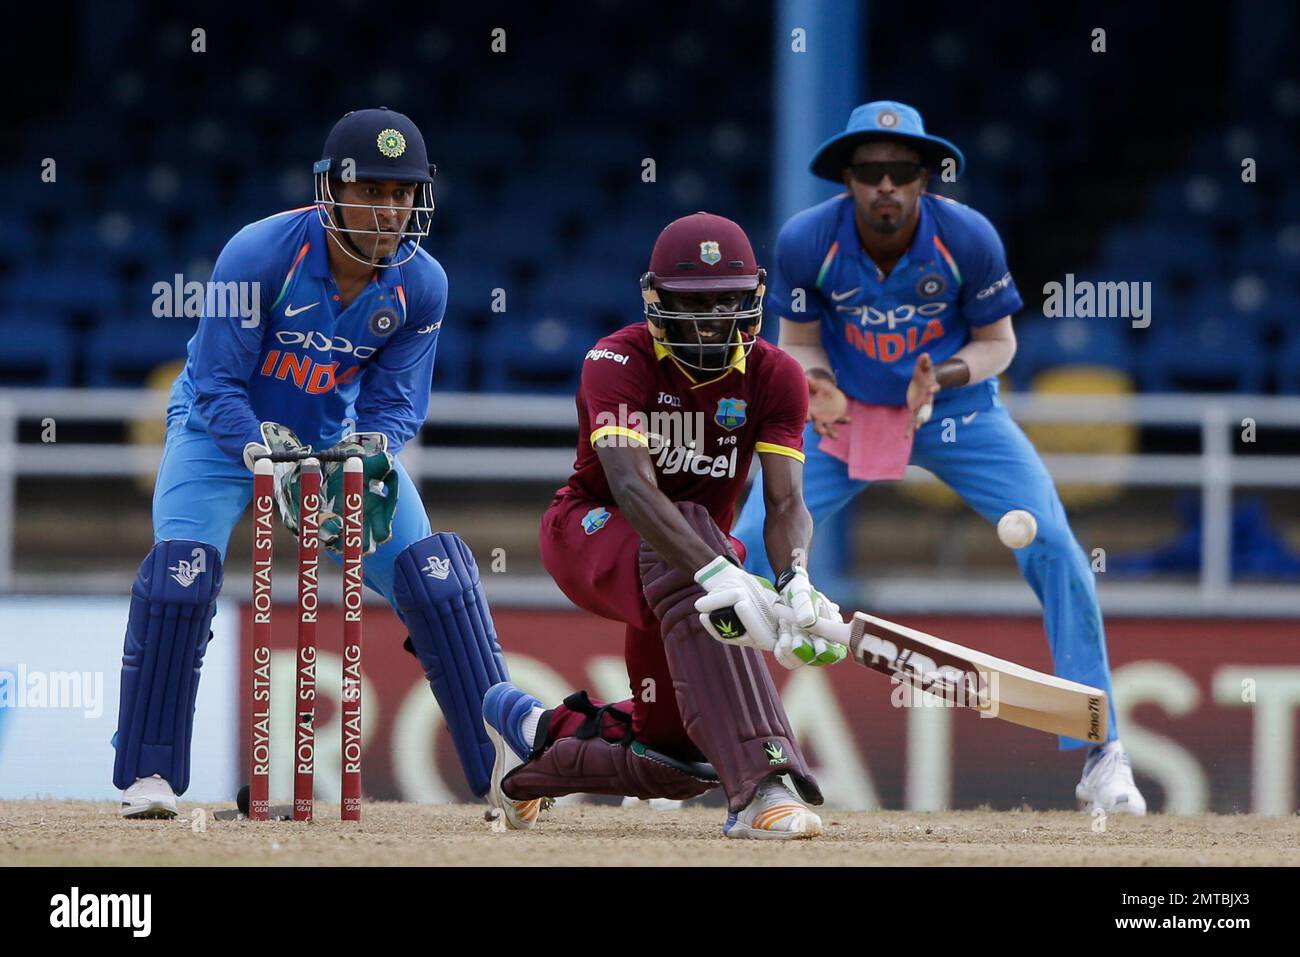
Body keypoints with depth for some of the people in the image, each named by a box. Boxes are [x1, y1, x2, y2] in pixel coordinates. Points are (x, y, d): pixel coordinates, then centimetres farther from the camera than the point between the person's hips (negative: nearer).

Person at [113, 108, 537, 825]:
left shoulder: (420, 285, -16)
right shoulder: (258, 255, -28)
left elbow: (396, 403, -8)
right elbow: (218, 385, -25)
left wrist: (368, 456, -30)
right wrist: (273, 465, -39)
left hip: (336, 437, 3)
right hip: (224, 432, -3)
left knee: (436, 575, -10)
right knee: (180, 572, -25)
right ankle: (148, 773, -11)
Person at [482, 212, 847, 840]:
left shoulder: (774, 377, -9)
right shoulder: (617, 363, -22)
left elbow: (786, 503, -21)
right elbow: (632, 487, -39)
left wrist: (795, 582, -44)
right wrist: (718, 573, -55)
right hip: (591, 531, -5)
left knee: (679, 762, 1)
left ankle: (537, 733, 33)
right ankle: (761, 785, -51)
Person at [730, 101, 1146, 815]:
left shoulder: (968, 238, -22)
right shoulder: (806, 241, -20)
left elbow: (997, 342, -9)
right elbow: (798, 341, -5)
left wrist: (940, 379, -29)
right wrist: (817, 388, -27)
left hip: (957, 410, -1)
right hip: (846, 411, 1)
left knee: (1052, 547, -16)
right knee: (747, 547, -11)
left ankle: (1101, 757, -5)